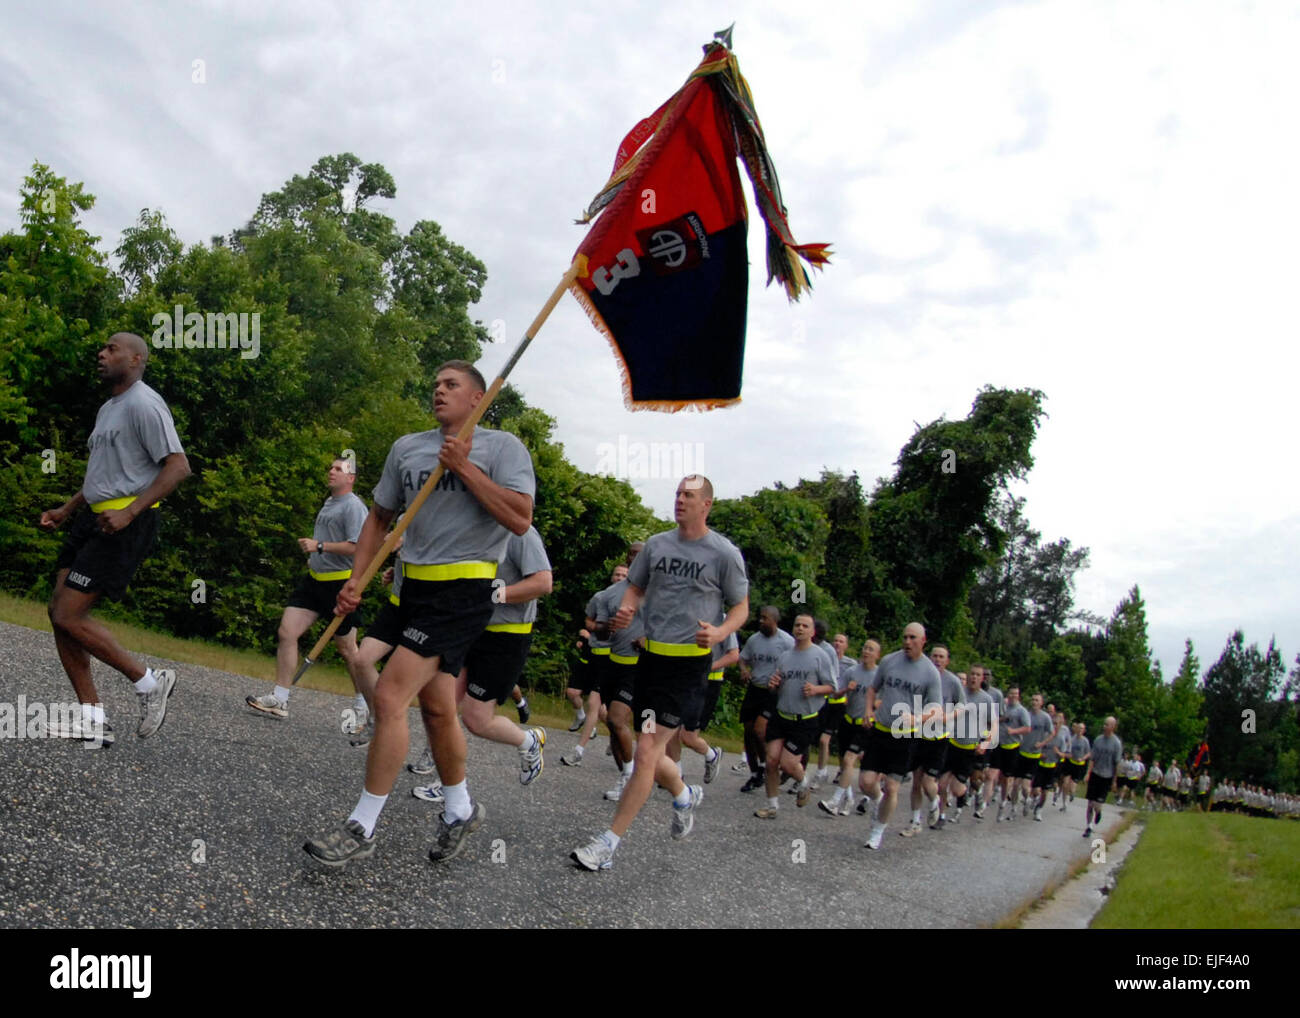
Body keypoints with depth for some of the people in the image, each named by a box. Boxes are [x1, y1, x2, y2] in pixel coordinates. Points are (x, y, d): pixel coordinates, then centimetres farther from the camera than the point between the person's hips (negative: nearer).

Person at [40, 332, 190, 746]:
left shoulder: (143, 403, -11)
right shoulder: (108, 408, 20)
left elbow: (178, 466, -20)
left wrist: (129, 511, -26)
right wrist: (65, 510, 21)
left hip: (126, 524, -10)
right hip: (93, 518, 10)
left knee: (69, 616, -13)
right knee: (59, 610, 3)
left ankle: (149, 681, 2)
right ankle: (93, 718, 7)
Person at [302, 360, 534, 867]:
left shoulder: (501, 446, -4)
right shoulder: (407, 447, 13)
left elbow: (520, 519, -17)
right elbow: (379, 517, 20)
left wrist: (463, 467, -16)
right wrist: (356, 580, 9)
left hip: (463, 591, -7)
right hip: (414, 588, 7)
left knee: (389, 697, -13)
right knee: (435, 707, 13)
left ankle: (362, 828, -2)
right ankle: (460, 810, 33)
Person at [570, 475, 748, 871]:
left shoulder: (725, 553, -4)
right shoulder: (657, 544, 9)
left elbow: (741, 607, 4)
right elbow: (636, 587, 20)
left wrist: (720, 633, -16)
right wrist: (626, 610, -3)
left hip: (689, 663, -5)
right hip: (650, 657, 6)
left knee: (646, 753, -11)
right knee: (650, 754, 13)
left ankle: (609, 843, -3)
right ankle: (684, 795, 44)